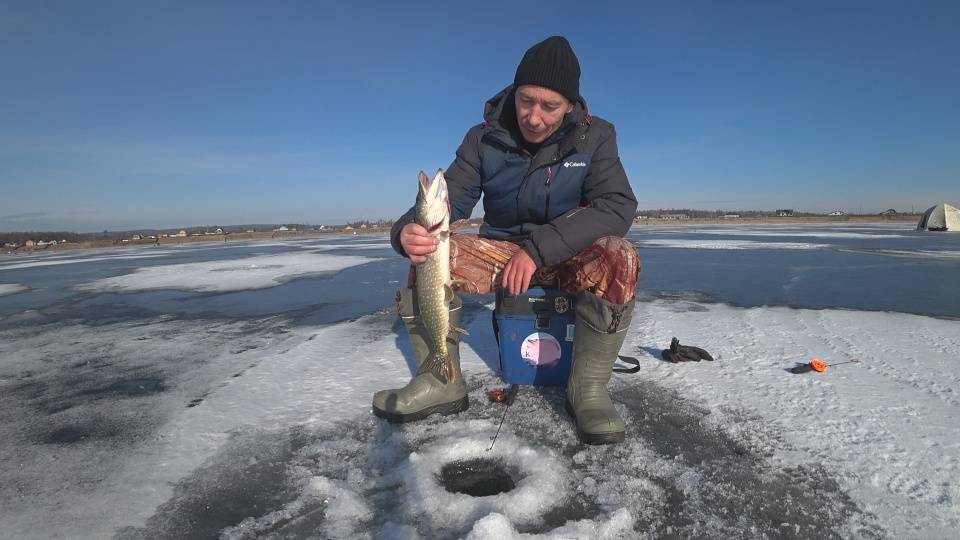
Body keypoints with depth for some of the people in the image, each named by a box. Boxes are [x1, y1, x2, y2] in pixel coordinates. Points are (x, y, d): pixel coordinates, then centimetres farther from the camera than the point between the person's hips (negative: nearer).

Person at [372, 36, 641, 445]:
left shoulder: (595, 136, -10)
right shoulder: (484, 139, -8)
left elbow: (618, 205, -23)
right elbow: (447, 199, -15)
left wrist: (539, 247, -35)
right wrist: (407, 231, -40)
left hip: (568, 255, -1)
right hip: (501, 251, 2)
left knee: (619, 258, -33)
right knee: (433, 254, -23)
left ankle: (588, 388, -20)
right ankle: (441, 383, -14)